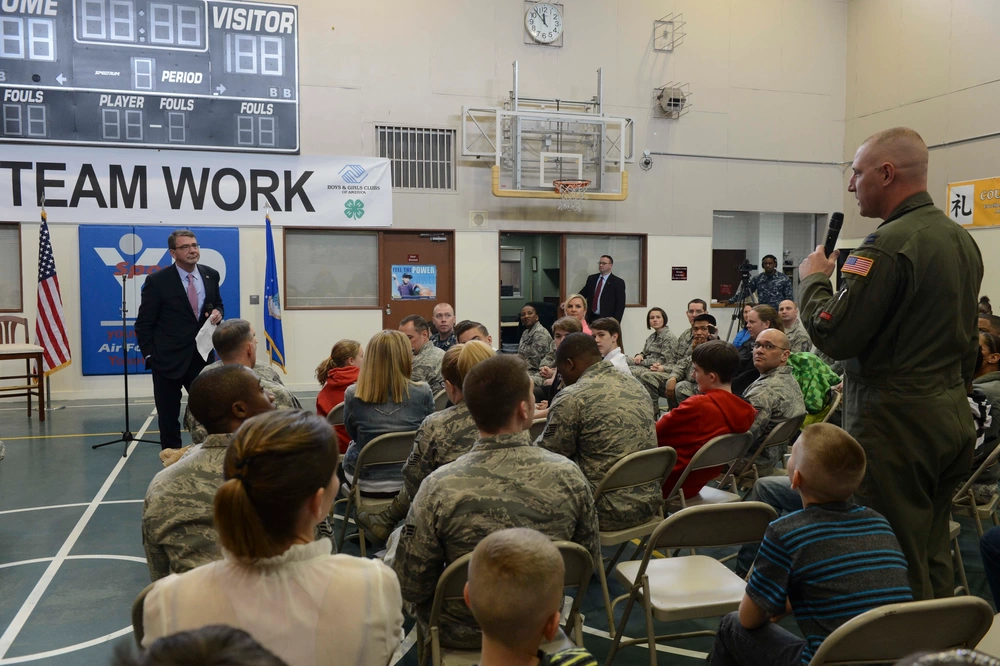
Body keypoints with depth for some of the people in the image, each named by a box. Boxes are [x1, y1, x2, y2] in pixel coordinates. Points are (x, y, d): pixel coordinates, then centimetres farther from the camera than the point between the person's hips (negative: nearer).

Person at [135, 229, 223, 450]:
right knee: (168, 419, 8)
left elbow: (218, 304, 18)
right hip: (168, 360, -3)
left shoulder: (211, 275, 3)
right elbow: (143, 324, -4)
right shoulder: (157, 281, -9)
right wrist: (150, 356, -9)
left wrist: (218, 312, -5)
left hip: (202, 357, 3)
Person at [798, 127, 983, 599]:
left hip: (895, 423, -10)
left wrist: (812, 279, -4)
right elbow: (967, 340, 19)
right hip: (953, 417, 10)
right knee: (934, 556, 19)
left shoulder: (887, 246, -20)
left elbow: (832, 335, -20)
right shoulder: (962, 240, 12)